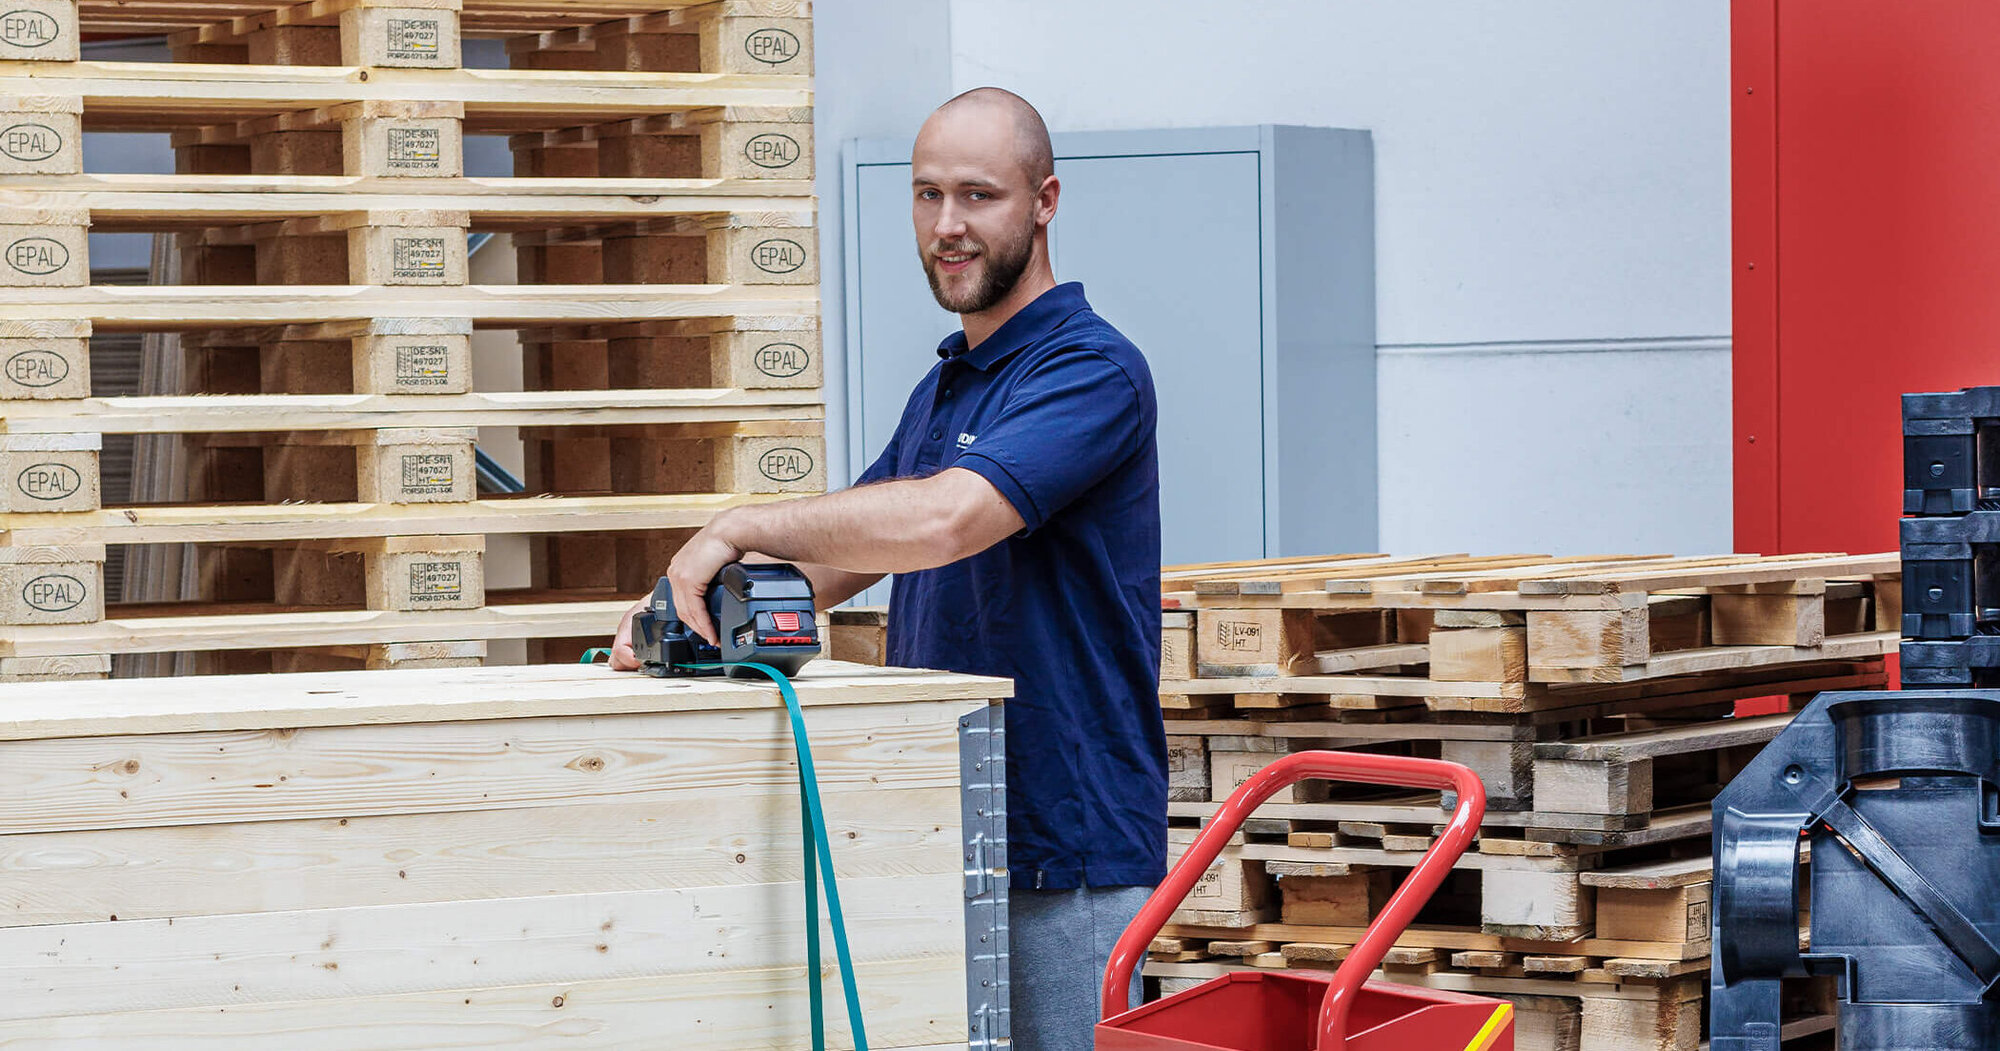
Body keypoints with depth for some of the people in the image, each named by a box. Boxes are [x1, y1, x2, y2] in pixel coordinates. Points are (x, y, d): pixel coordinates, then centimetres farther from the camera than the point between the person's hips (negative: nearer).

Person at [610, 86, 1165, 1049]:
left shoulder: (1091, 369, -13)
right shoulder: (940, 389, 18)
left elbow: (946, 518, -29)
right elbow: (827, 564, 21)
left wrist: (738, 527, -23)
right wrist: (680, 604, 2)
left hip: (1065, 851, -9)